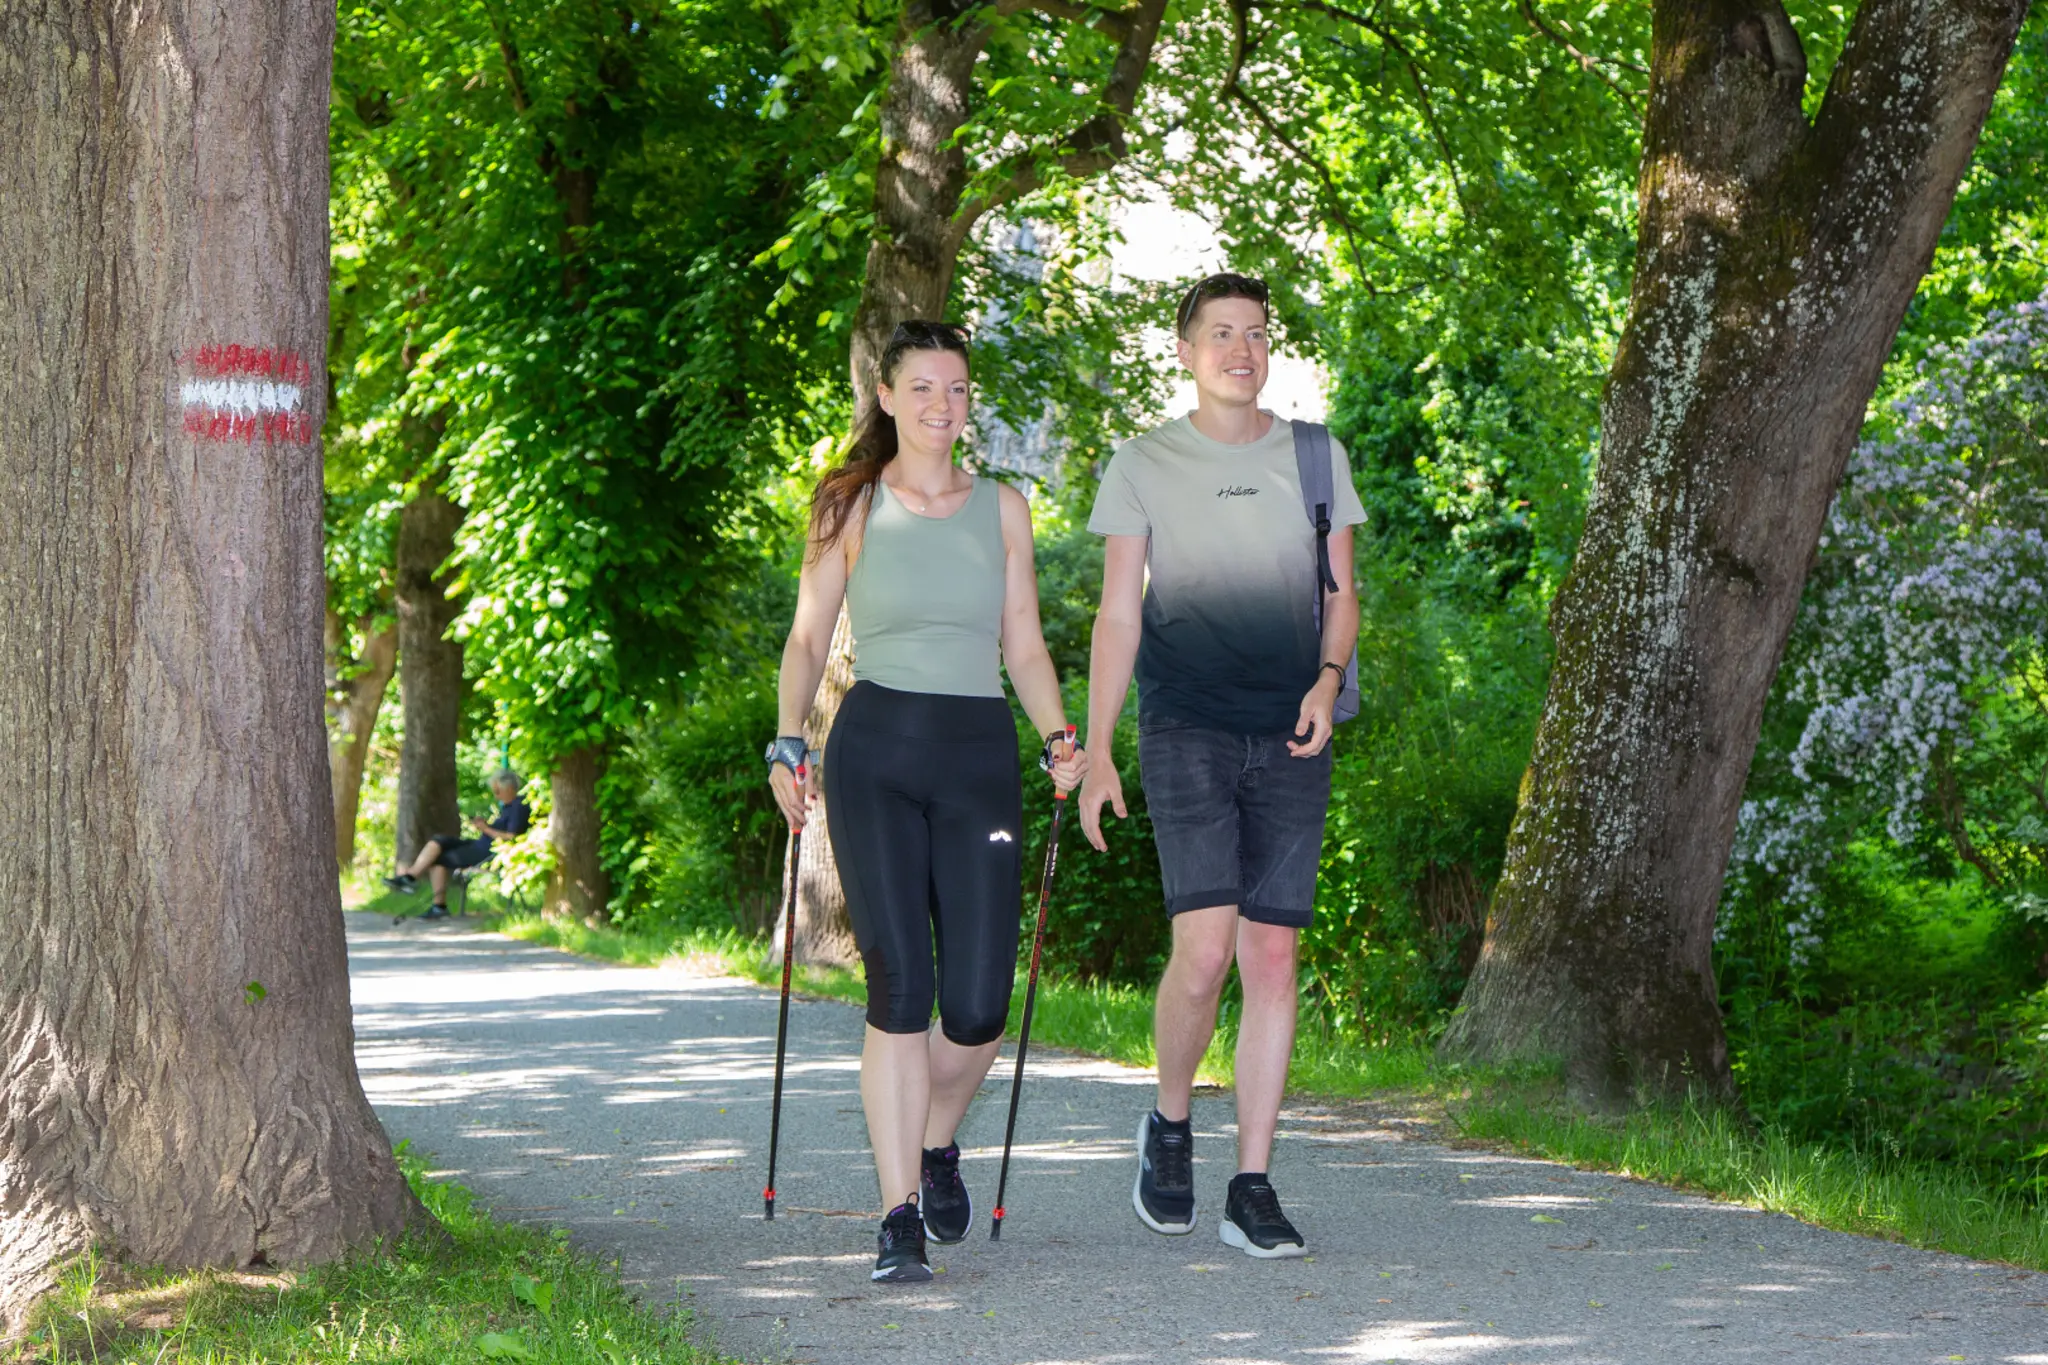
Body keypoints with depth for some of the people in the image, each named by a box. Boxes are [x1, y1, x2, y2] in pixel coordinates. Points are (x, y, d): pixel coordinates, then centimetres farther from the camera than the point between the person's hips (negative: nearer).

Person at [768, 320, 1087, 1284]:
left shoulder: (1002, 508, 13)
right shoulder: (851, 507, 9)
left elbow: (1023, 643, 16)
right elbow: (808, 636, 10)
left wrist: (1059, 736, 0)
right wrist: (787, 744, -4)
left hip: (979, 754, 2)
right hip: (875, 751, -2)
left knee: (978, 1003, -5)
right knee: (899, 984, -13)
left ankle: (935, 1141, 26)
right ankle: (899, 1214, -10)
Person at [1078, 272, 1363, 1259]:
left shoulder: (1316, 459, 11)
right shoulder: (1143, 465, 6)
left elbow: (1342, 593, 15)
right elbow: (1117, 615, 6)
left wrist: (1328, 678, -6)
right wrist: (1095, 752, 0)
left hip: (1290, 739, 2)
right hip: (1186, 731, -2)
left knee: (1273, 958, 0)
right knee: (1204, 948, -16)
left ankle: (1253, 1188, 5)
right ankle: (1169, 1122, 11)